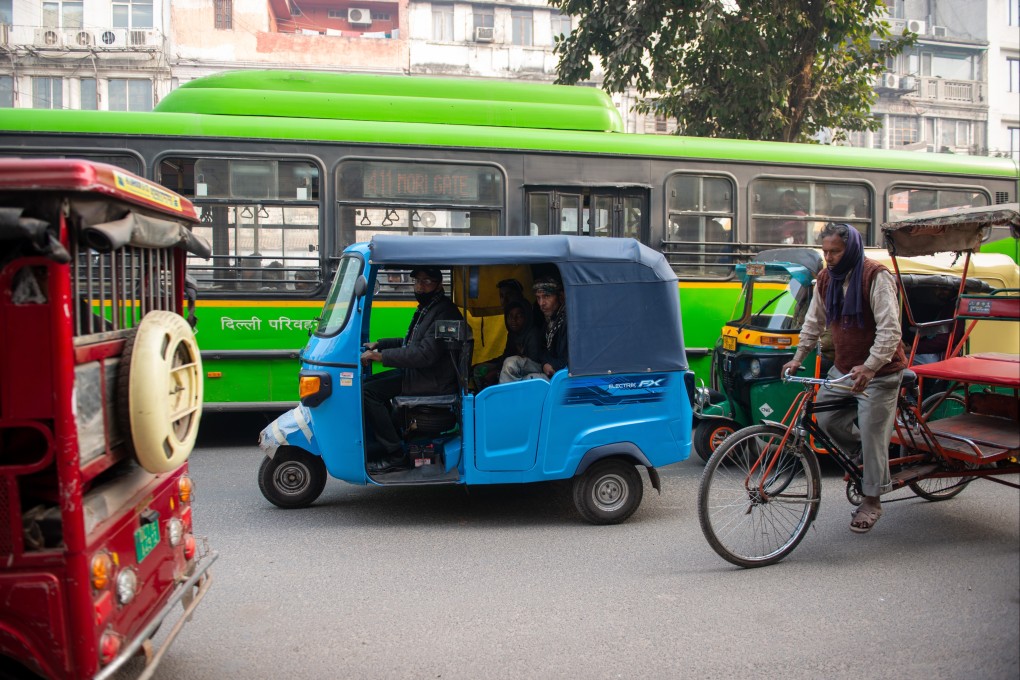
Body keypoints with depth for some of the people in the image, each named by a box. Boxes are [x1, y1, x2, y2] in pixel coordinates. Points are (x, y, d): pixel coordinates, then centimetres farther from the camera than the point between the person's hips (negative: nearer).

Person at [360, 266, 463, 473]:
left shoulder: (444, 312, -19)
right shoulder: (426, 308, 15)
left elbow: (425, 354, -27)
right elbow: (410, 343, 27)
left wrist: (379, 355, -24)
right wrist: (378, 344, 13)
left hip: (434, 381, -11)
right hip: (417, 372, 11)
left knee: (367, 392, -18)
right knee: (367, 384, 14)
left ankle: (394, 454, -12)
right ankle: (386, 443, 14)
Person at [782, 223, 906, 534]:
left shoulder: (876, 276, -18)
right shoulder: (825, 279, 4)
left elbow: (890, 328, -23)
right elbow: (814, 322, 14)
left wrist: (870, 366, -31)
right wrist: (798, 357, 8)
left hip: (878, 371, -7)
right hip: (843, 368, 7)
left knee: (872, 434, -2)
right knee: (826, 418, 1)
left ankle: (872, 502, 13)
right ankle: (870, 461, 28)